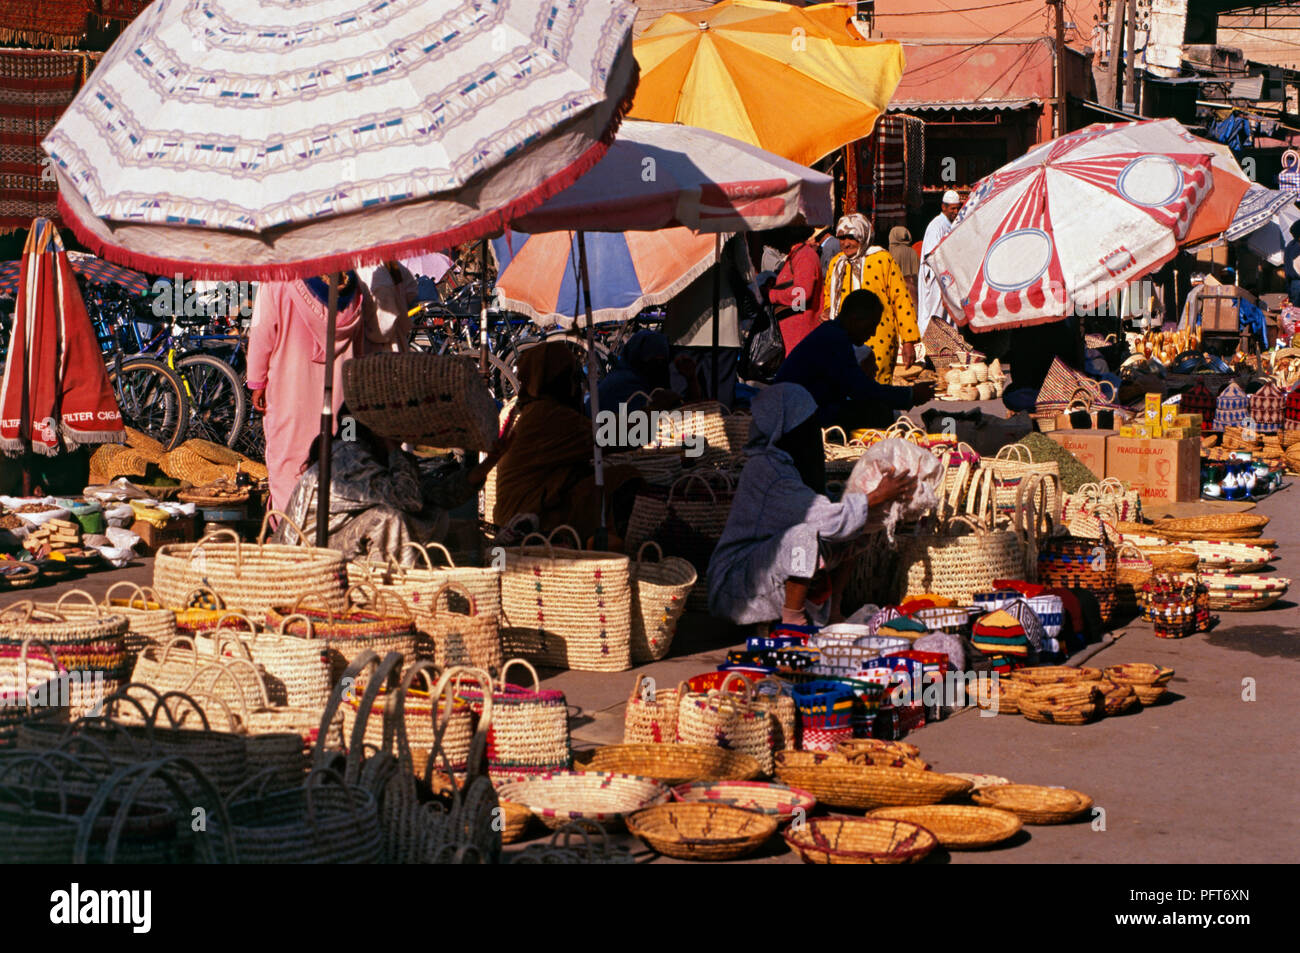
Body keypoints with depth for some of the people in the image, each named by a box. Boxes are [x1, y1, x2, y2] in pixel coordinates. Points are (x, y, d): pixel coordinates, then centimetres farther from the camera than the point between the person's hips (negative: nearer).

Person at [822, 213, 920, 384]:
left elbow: (901, 299, 0)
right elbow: (828, 294, 35)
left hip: (877, 342, -5)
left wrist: (908, 341, -4)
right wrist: (828, 310, 12)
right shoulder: (836, 263, 17)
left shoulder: (883, 260, 1)